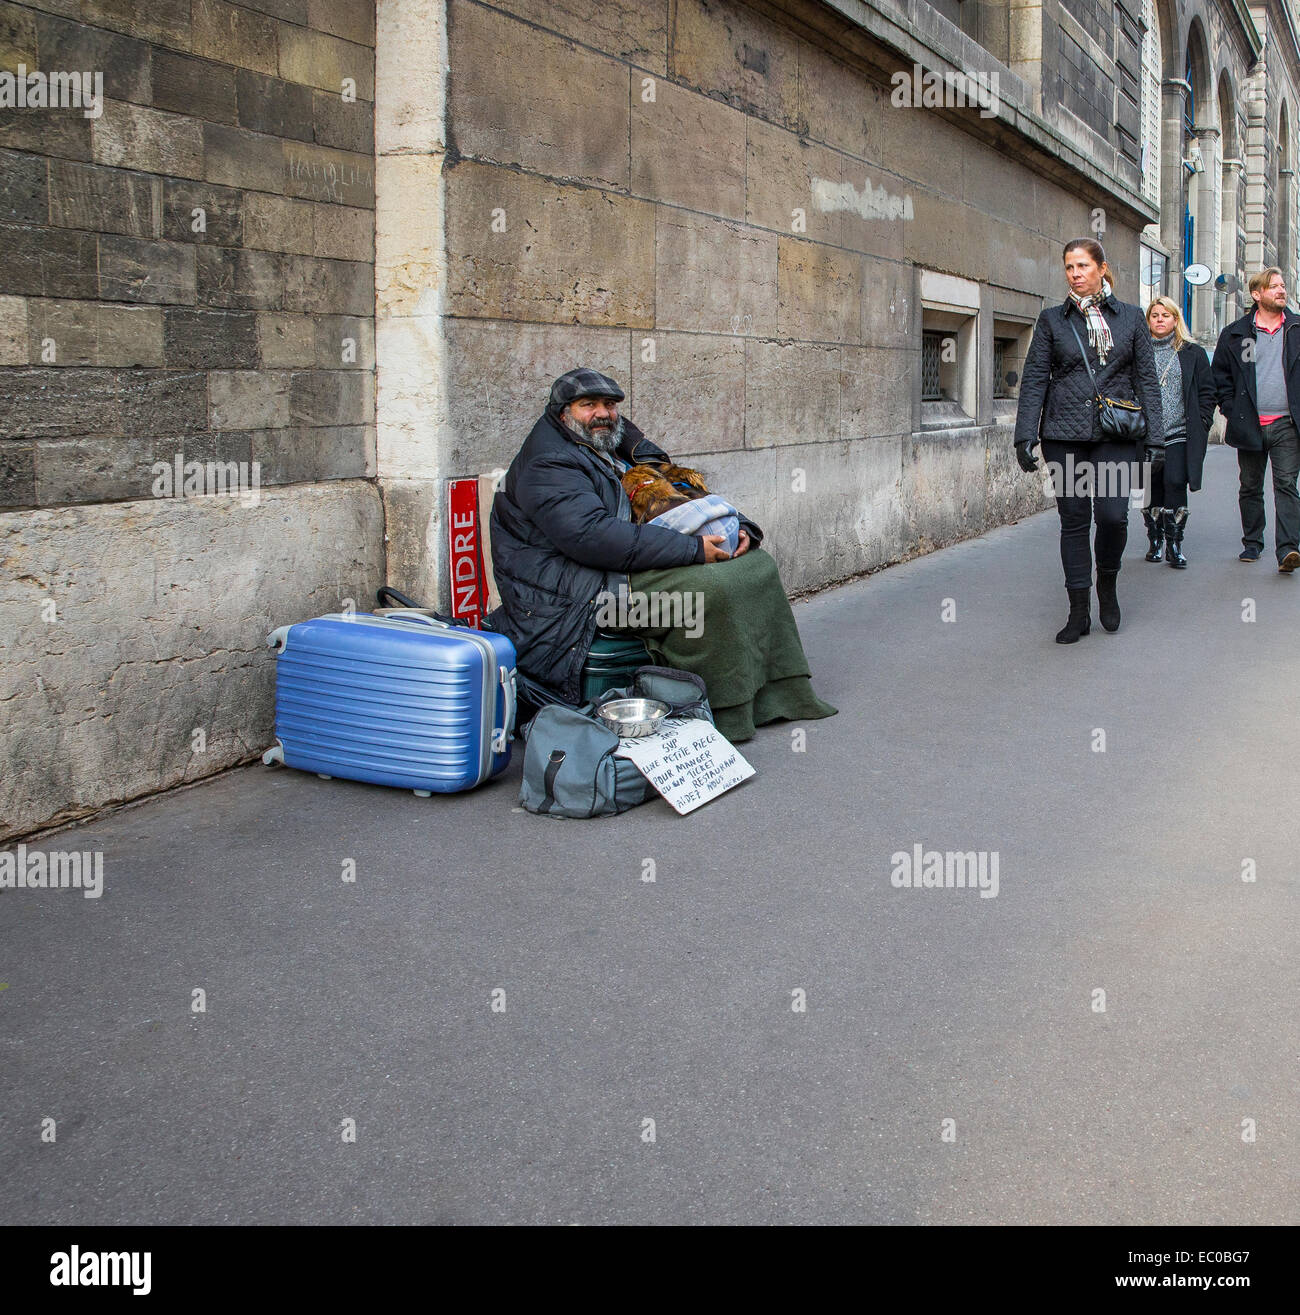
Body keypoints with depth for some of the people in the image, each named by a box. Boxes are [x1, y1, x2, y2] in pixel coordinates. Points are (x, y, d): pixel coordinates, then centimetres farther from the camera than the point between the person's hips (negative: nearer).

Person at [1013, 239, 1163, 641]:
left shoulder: (1130, 317, 8)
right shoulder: (1052, 320, 7)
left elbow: (1147, 380, 8)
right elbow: (1034, 380, 4)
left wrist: (1155, 437, 1)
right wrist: (1025, 435, -5)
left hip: (1116, 435, 0)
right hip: (1064, 435, 0)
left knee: (1113, 515, -12)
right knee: (1074, 520, 2)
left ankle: (1107, 582, 17)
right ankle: (1079, 612, 11)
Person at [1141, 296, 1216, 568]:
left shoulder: (1192, 353, 8)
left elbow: (1207, 392, 9)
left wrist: (1201, 425, -1)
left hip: (1180, 434, -1)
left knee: (1175, 485, -12)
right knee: (1151, 489, 3)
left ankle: (1174, 545, -4)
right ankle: (1155, 541, 17)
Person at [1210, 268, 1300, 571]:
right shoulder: (1235, 334, 6)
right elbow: (1220, 376, 11)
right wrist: (1231, 410, 1)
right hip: (1250, 424, 1)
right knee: (1250, 487, 10)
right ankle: (1252, 543, 24)